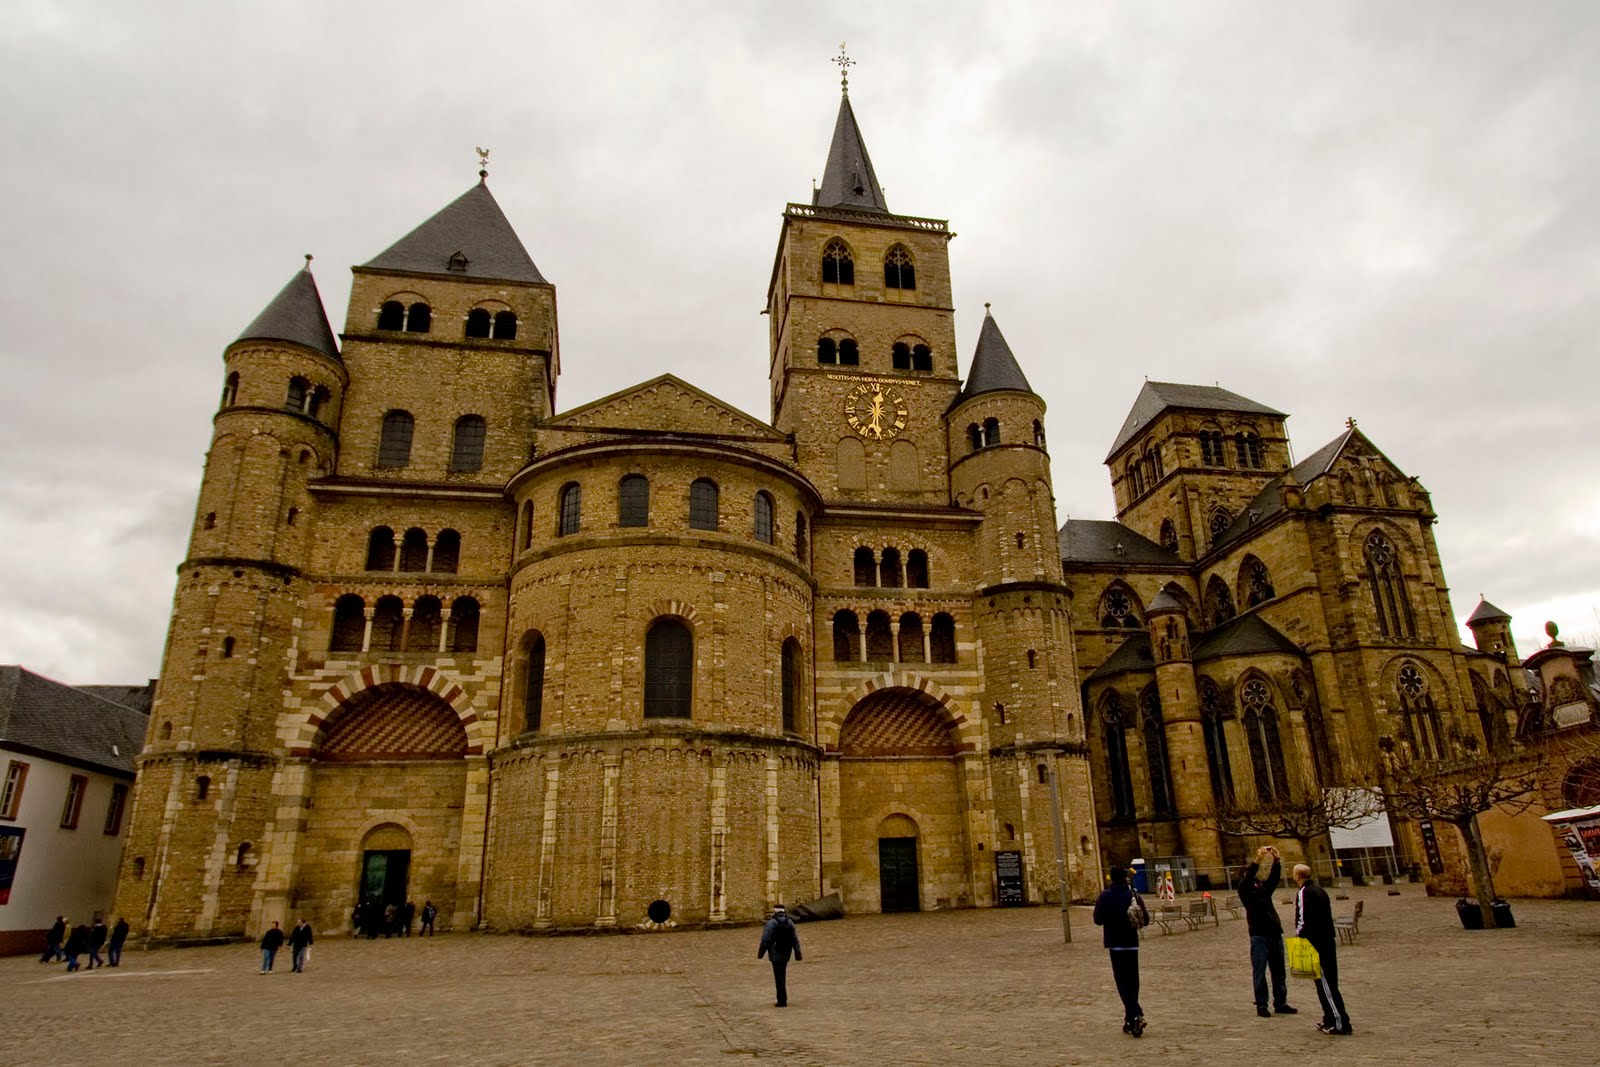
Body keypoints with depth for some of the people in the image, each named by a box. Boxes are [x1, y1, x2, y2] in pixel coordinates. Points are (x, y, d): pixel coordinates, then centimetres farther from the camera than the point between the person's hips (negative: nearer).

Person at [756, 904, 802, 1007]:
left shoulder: (771, 923, -12)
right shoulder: (790, 922, 5)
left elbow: (765, 940, -13)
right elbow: (795, 940, 5)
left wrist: (760, 953, -3)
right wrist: (798, 954, 9)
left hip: (776, 954, -6)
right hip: (786, 953, 6)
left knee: (779, 977, -1)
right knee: (781, 976, 18)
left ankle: (782, 1001, 1)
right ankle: (782, 998, 22)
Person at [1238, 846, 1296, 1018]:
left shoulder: (1265, 887, 14)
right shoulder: (1244, 890, -1)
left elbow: (1275, 877, 2)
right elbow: (1248, 878, -20)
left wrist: (1276, 860, -14)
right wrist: (1257, 860, -28)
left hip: (1275, 933, 6)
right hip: (1259, 935, -6)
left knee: (1279, 970, 11)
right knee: (1259, 971, -2)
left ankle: (1280, 1003, 20)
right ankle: (1261, 1005, 4)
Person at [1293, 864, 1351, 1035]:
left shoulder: (1303, 893, -14)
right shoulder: (1320, 890, 14)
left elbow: (1303, 921, -19)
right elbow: (1327, 916, 19)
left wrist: (1298, 939, -11)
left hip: (1316, 943, -9)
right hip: (1329, 940, 9)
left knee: (1326, 984, -4)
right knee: (1329, 981, 15)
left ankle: (1340, 1023, -4)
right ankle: (1330, 1019, 21)